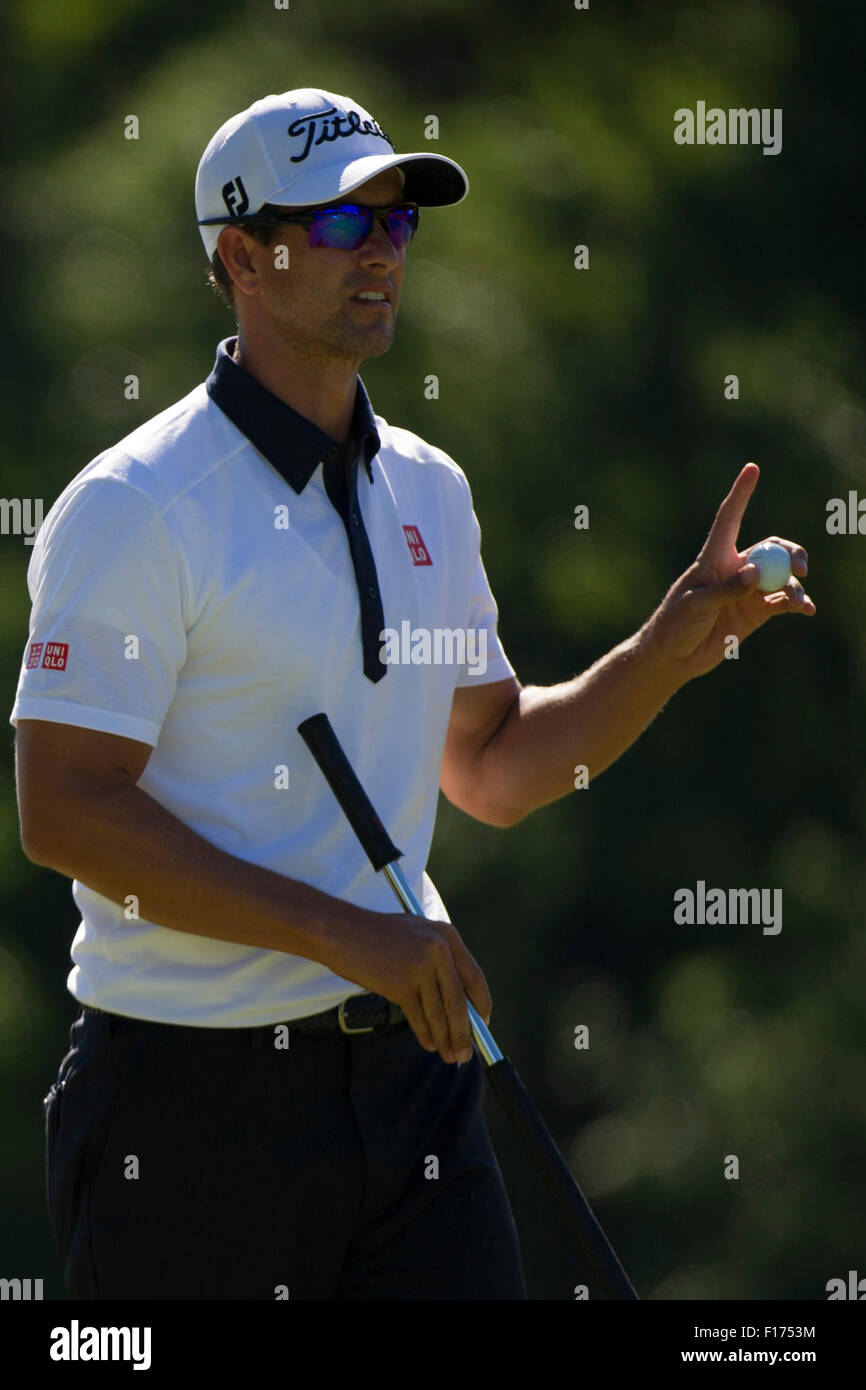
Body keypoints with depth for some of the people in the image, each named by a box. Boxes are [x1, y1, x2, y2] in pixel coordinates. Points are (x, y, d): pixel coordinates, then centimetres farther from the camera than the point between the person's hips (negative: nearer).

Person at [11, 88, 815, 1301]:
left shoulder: (429, 492, 13)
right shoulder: (136, 508, -10)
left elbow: (492, 770, 21)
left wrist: (675, 644, 5)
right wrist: (350, 935, -21)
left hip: (405, 1060, 6)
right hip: (192, 1099, -6)